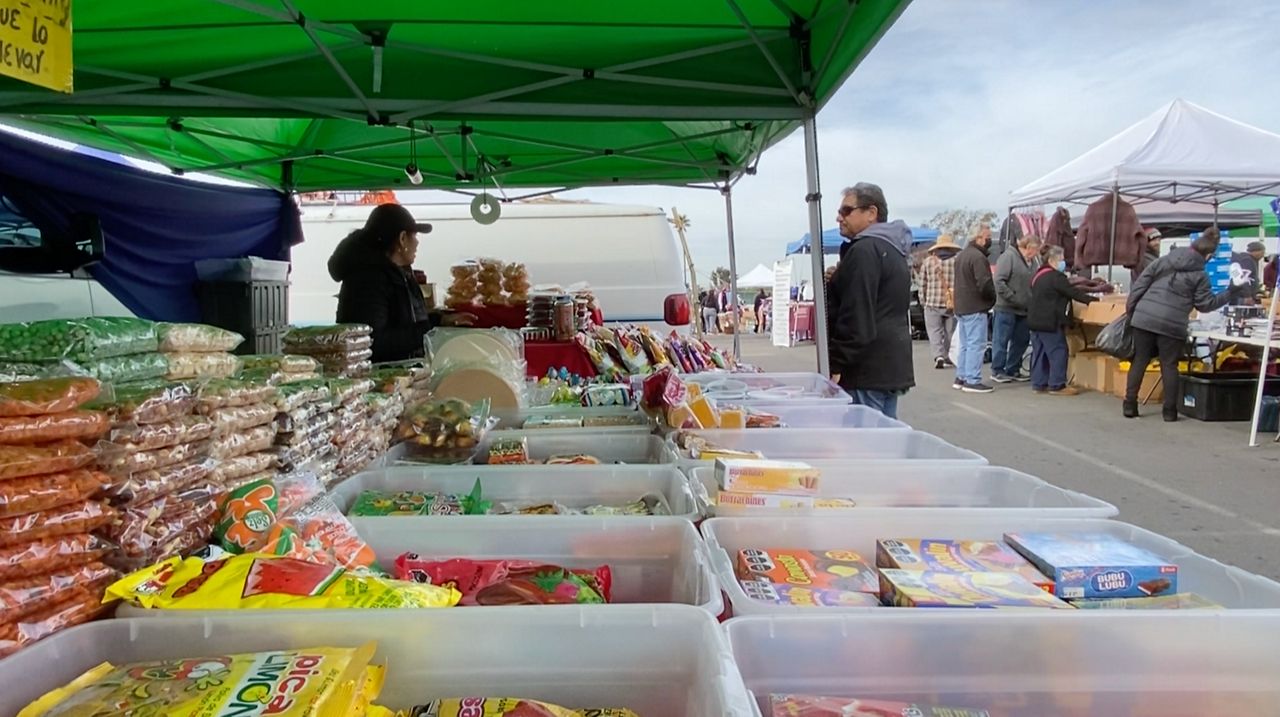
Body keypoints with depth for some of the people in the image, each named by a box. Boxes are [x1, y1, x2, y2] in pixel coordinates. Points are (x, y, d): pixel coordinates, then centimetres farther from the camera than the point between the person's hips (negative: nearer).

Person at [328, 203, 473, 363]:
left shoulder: (398, 271, 15)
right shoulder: (369, 278, -18)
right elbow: (372, 341, -28)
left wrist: (442, 319, 19)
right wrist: (424, 334, -23)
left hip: (403, 368, 10)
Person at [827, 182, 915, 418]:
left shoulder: (865, 250, -13)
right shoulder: (893, 250, 19)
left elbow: (856, 318, -20)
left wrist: (836, 366, -18)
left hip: (868, 371, -10)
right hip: (892, 368, 10)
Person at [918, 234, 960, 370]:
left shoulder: (928, 261, 2)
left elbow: (922, 284, 4)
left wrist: (923, 302, 13)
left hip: (933, 304, 0)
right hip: (953, 304, 1)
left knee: (934, 331, 2)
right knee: (950, 333, 12)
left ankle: (938, 356, -15)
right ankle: (948, 358, 18)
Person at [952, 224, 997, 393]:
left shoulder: (961, 254, 14)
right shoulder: (978, 257, -17)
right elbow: (984, 284, -21)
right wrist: (992, 297, -4)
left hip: (961, 306, 10)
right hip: (975, 308, -10)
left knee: (965, 345, 16)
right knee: (976, 345, -6)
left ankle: (961, 378, 20)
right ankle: (972, 381, -5)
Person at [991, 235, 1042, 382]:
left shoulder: (1034, 261, 12)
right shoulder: (1008, 257, -11)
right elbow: (999, 281, -17)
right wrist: (1013, 298, -18)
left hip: (1024, 309, 8)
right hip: (1007, 308, -8)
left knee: (1021, 341, 12)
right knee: (1002, 341, 0)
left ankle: (1013, 370, 23)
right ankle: (997, 371, 10)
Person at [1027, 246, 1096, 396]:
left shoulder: (1039, 275, 15)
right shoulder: (1055, 277, -14)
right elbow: (1073, 292, -13)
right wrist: (1092, 300, -7)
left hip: (1036, 320, 10)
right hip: (1050, 322, -10)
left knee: (1039, 352, 11)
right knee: (1058, 352, -3)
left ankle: (1039, 384, 13)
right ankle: (1056, 385, -2)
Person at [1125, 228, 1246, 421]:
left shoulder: (1163, 260, 9)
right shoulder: (1200, 275, -1)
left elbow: (1140, 285, 7)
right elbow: (1205, 304, 5)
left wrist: (1130, 310, 13)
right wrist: (1231, 294, 12)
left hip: (1144, 318, 3)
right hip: (1171, 325, -3)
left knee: (1139, 361, 9)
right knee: (1169, 365, 8)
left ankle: (1130, 405, 8)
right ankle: (1170, 410, 11)